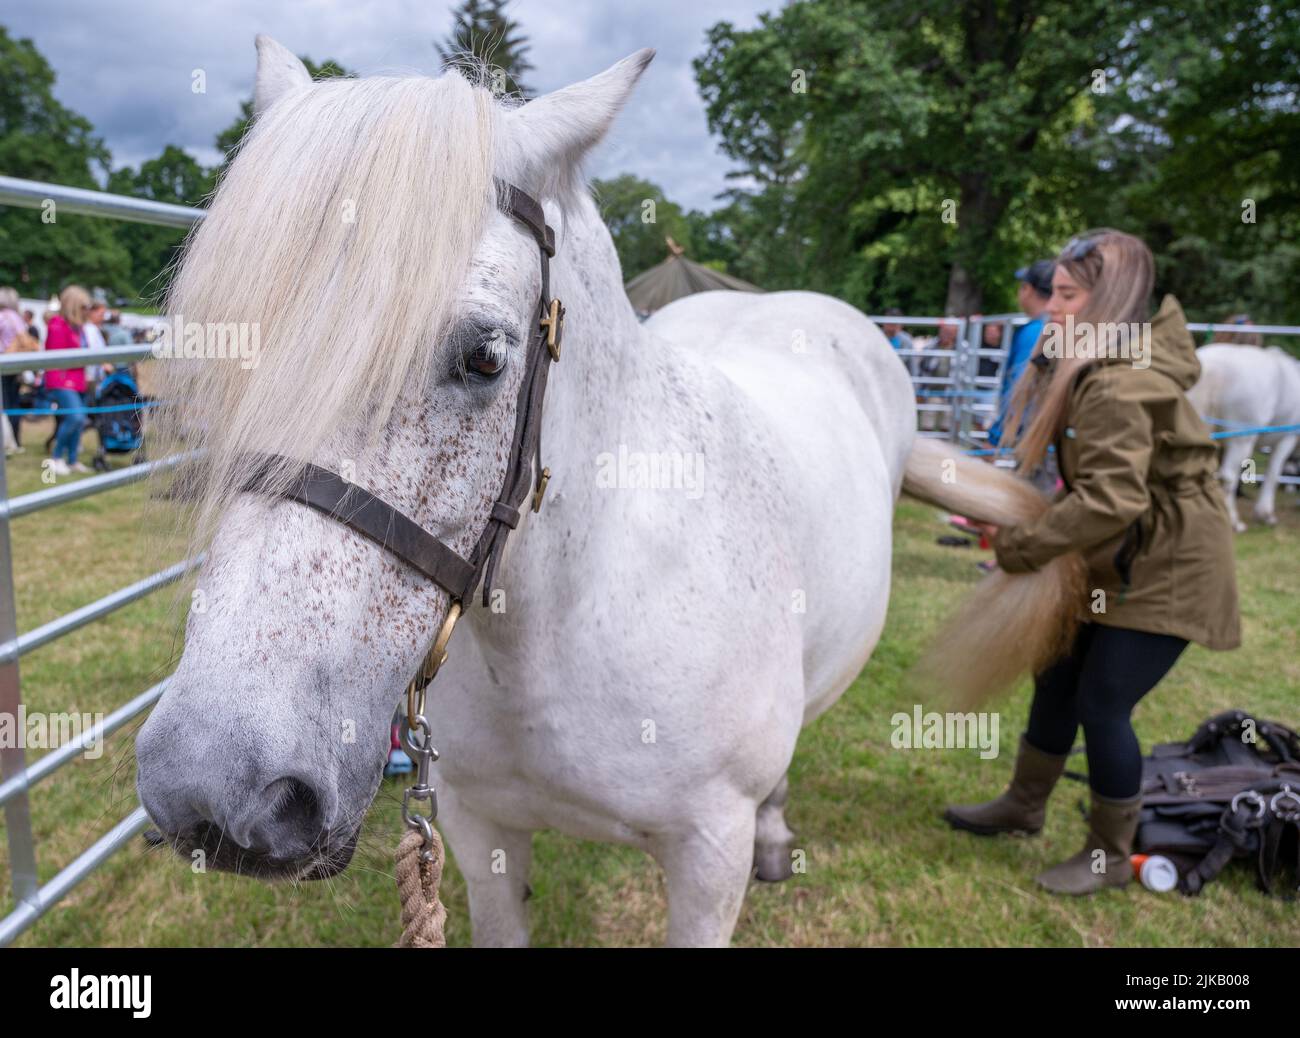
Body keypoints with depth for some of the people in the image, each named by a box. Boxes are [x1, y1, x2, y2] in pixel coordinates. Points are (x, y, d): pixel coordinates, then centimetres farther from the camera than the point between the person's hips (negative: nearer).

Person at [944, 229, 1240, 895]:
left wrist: (1020, 547, -24)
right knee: (1060, 678, 16)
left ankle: (1111, 856, 18)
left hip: (1165, 572, -10)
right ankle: (1024, 805, 36)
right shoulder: (1094, 370, 6)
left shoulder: (1117, 386, -26)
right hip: (1120, 564, 10)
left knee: (1102, 704, -3)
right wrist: (1024, 524, -5)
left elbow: (1110, 501, -33)